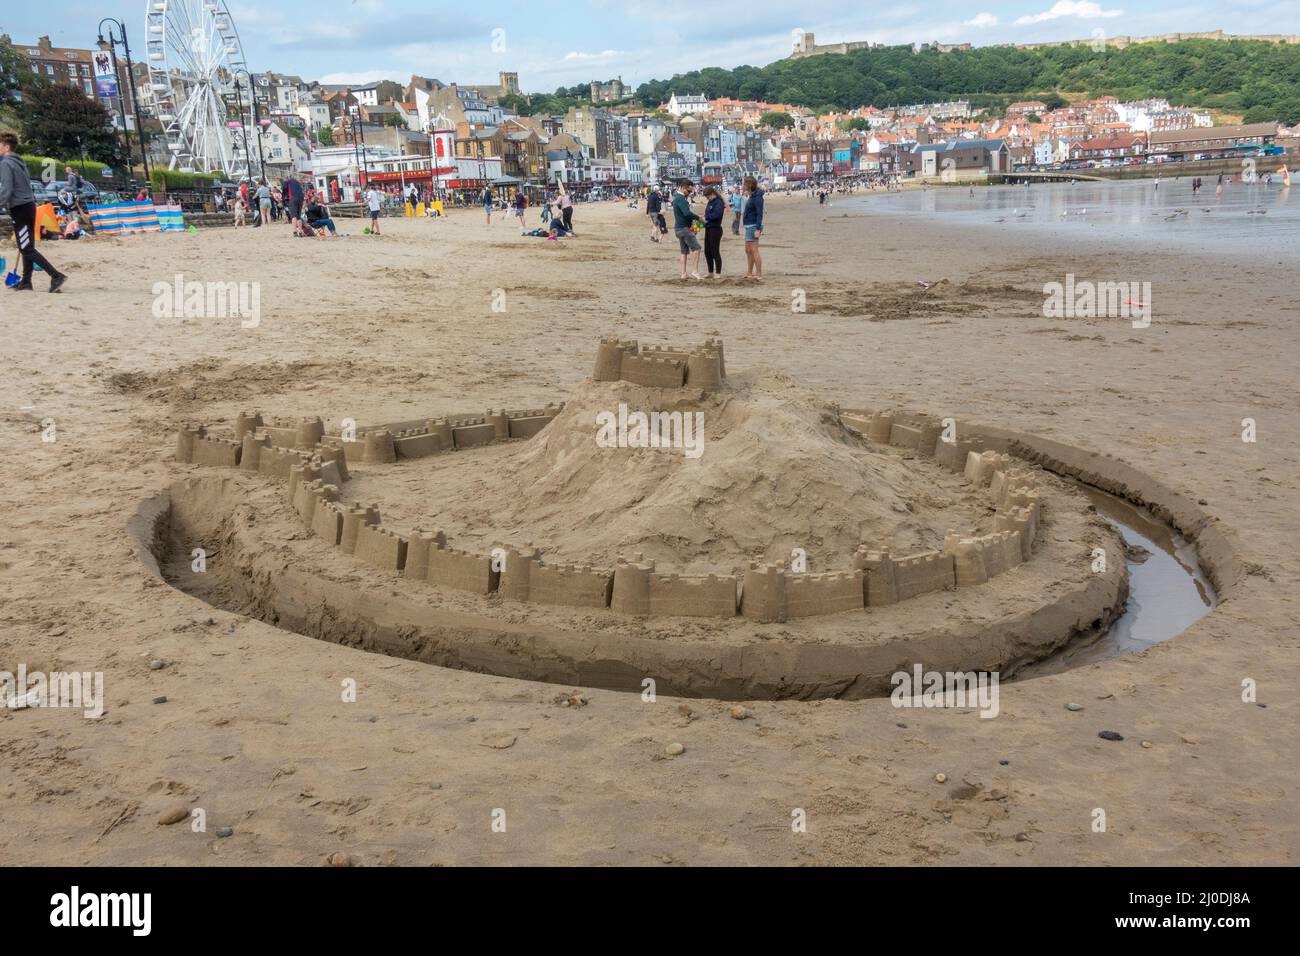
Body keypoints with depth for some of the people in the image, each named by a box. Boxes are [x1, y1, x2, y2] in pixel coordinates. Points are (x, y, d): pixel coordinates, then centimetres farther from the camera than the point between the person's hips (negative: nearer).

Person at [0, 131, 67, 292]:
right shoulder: (19, 162, 15)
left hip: (19, 209, -9)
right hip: (29, 206, 9)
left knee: (27, 249, -9)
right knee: (27, 247, 11)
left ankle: (56, 276, -17)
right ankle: (25, 282, 16)